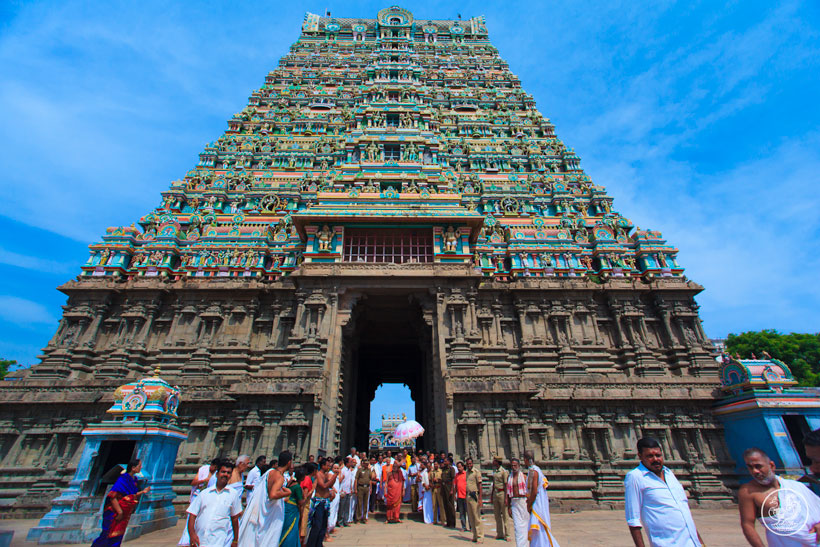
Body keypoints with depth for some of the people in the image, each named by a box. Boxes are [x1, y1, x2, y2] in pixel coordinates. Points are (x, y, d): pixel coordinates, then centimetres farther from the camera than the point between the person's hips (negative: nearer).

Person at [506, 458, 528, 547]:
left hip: (523, 501, -2)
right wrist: (508, 507, 8)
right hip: (514, 503, 3)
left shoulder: (524, 476, -2)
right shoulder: (509, 477, 8)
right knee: (517, 525, -1)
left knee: (526, 525, 5)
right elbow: (507, 493, 11)